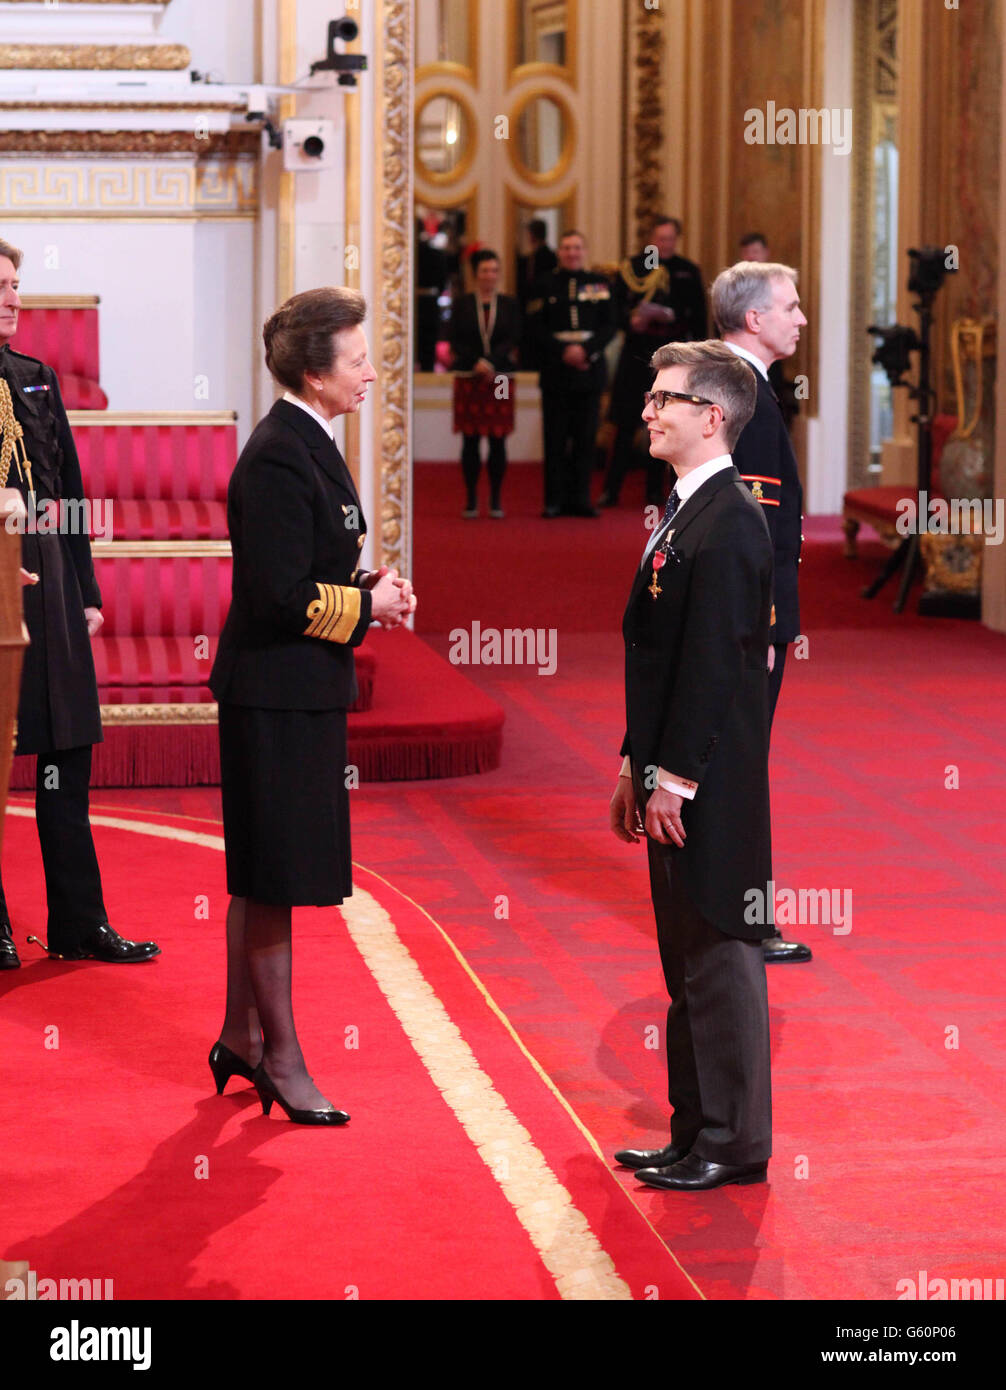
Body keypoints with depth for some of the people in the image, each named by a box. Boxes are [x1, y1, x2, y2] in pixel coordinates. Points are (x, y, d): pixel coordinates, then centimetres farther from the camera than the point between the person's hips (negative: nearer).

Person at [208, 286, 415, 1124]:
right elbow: (281, 597, -24)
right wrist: (367, 605, -13)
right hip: (277, 695, -10)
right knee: (272, 882, 1)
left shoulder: (307, 444, 12)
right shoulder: (279, 459, -21)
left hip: (300, 690, 10)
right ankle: (280, 1056, 10)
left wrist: (369, 590, 4)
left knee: (262, 880, 18)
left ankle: (242, 1037, 30)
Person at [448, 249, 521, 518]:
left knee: (498, 441, -1)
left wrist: (489, 361, -17)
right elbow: (456, 342, -1)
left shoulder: (509, 304, 7)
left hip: (500, 378, 0)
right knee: (471, 440, 0)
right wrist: (476, 364, -15)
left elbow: (513, 339, -3)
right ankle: (471, 500, 6)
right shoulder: (462, 304, 5)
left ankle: (495, 501, 5)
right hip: (468, 378, 0)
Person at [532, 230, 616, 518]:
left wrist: (585, 350, -12)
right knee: (556, 439, -1)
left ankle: (580, 499, 6)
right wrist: (564, 352, -12)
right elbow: (540, 329, 1)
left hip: (589, 369, 1)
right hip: (556, 372, -1)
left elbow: (609, 327, 3)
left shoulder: (600, 284, 8)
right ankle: (555, 501, 3)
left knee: (586, 438, 1)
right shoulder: (547, 285, 6)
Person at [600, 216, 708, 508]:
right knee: (626, 424, -3)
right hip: (637, 351, -1)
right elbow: (617, 308, 0)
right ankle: (611, 489, -1)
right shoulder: (631, 267, 5)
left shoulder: (688, 272, 7)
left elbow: (698, 316, 6)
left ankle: (654, 490, 12)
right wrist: (631, 322, -17)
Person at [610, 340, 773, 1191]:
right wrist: (636, 769, 17)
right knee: (688, 961, 14)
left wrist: (672, 780, -20)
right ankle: (697, 1130, 22)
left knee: (720, 955, -3)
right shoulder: (686, 514, 14)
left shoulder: (728, 522, -17)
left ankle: (734, 1144, 5)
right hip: (673, 779, 10)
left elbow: (714, 663, -20)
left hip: (711, 785, -10)